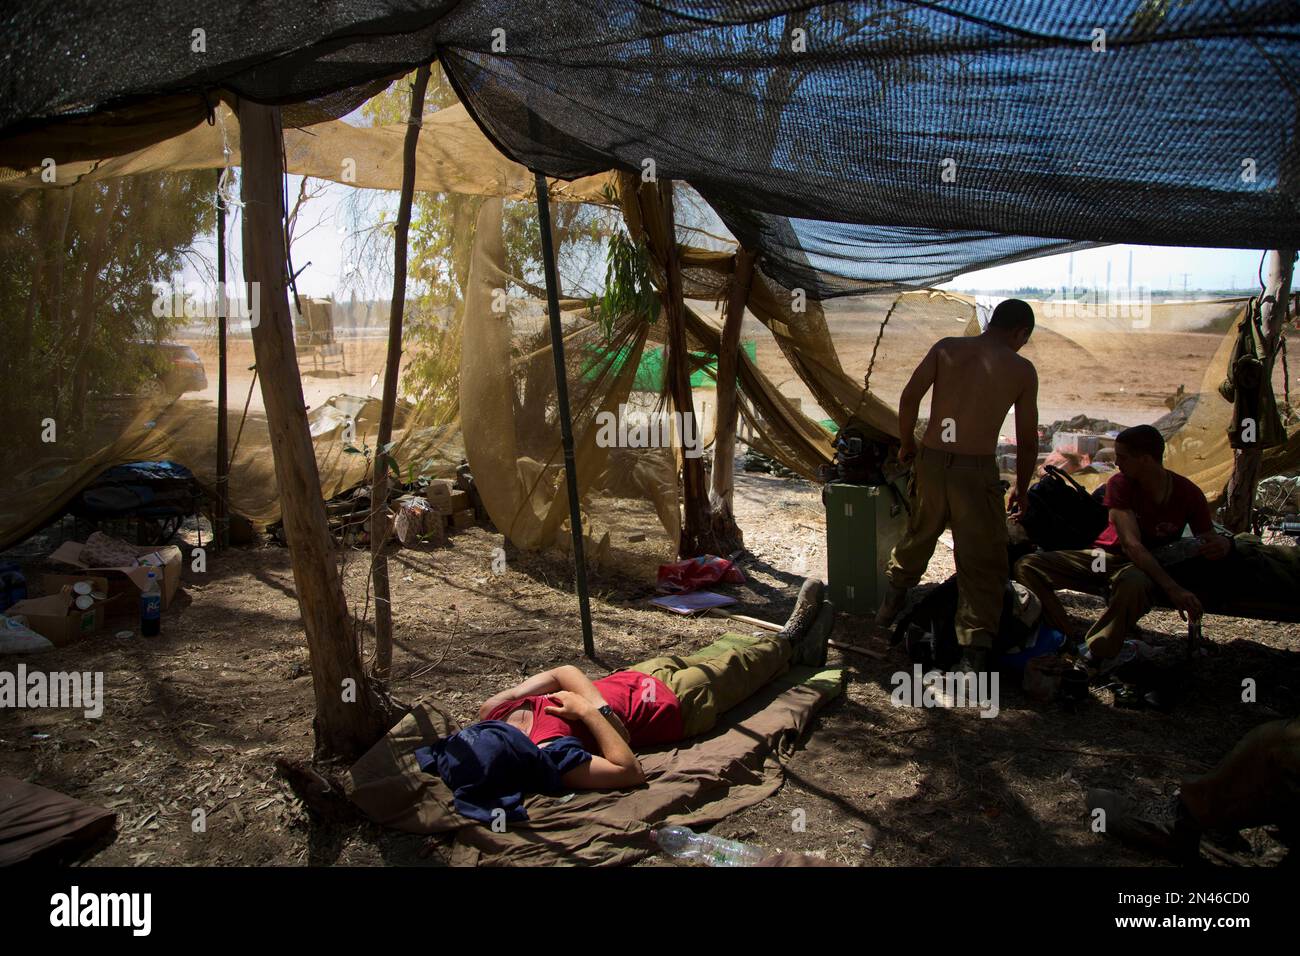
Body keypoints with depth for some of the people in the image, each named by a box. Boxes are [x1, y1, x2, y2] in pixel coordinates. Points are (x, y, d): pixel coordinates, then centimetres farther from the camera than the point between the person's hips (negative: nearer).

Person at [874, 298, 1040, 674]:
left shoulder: (947, 348, 6)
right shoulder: (1022, 369, 2)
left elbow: (909, 397, 0)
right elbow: (1027, 439, 5)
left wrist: (907, 444, 14)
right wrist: (1021, 489, 18)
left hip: (931, 460, 3)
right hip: (977, 469, -3)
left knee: (919, 535, 26)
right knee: (981, 562, 4)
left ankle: (891, 603, 43)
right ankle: (975, 653, 0)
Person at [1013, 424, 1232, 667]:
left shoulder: (1189, 494, -10)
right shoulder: (1120, 484, -13)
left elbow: (1208, 542, -1)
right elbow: (1131, 544, -24)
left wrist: (1224, 544, -28)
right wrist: (1172, 588, -36)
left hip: (1146, 566, -2)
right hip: (1106, 555, 2)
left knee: (1134, 583, -43)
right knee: (1026, 566, -19)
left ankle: (1095, 655, -31)